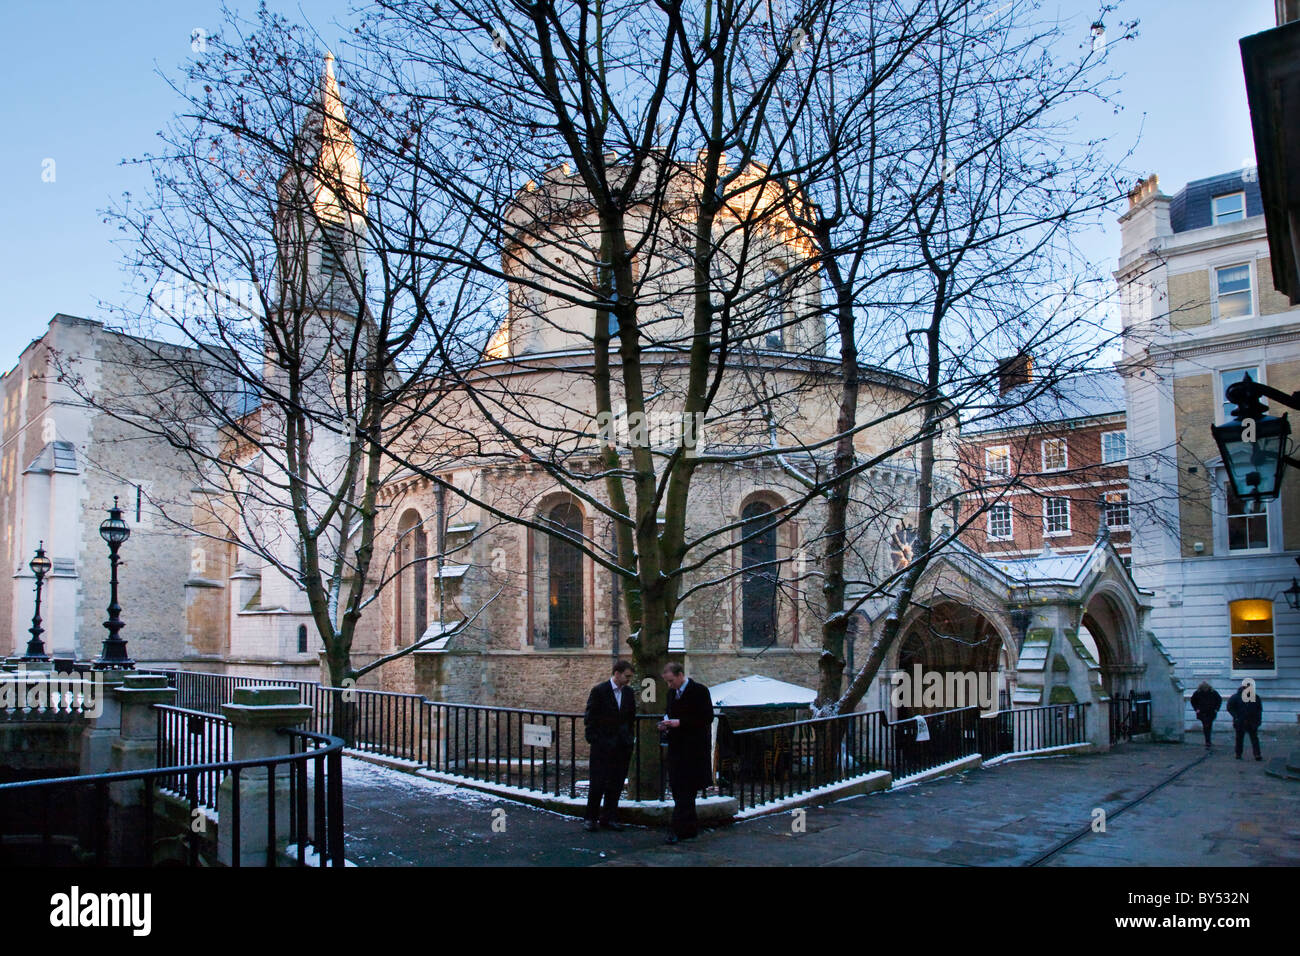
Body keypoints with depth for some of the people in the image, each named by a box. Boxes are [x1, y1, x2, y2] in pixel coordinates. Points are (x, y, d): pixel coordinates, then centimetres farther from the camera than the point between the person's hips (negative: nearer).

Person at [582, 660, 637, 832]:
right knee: (598, 783, -2)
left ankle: (608, 818, 18)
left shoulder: (628, 692, 8)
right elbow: (589, 718, -6)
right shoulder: (599, 690, -8)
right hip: (602, 745, -5)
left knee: (616, 784, 8)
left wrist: (631, 737, 10)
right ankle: (591, 818, 10)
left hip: (622, 746, 5)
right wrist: (593, 739, -9)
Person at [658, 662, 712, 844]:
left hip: (693, 750, -8)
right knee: (677, 788, 11)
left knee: (685, 790, -8)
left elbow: (707, 718, -15)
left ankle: (680, 829, -4)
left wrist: (679, 723, -20)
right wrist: (666, 725, 2)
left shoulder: (699, 691, -11)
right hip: (676, 748, 8)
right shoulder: (672, 692, 11)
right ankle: (690, 827, 22)